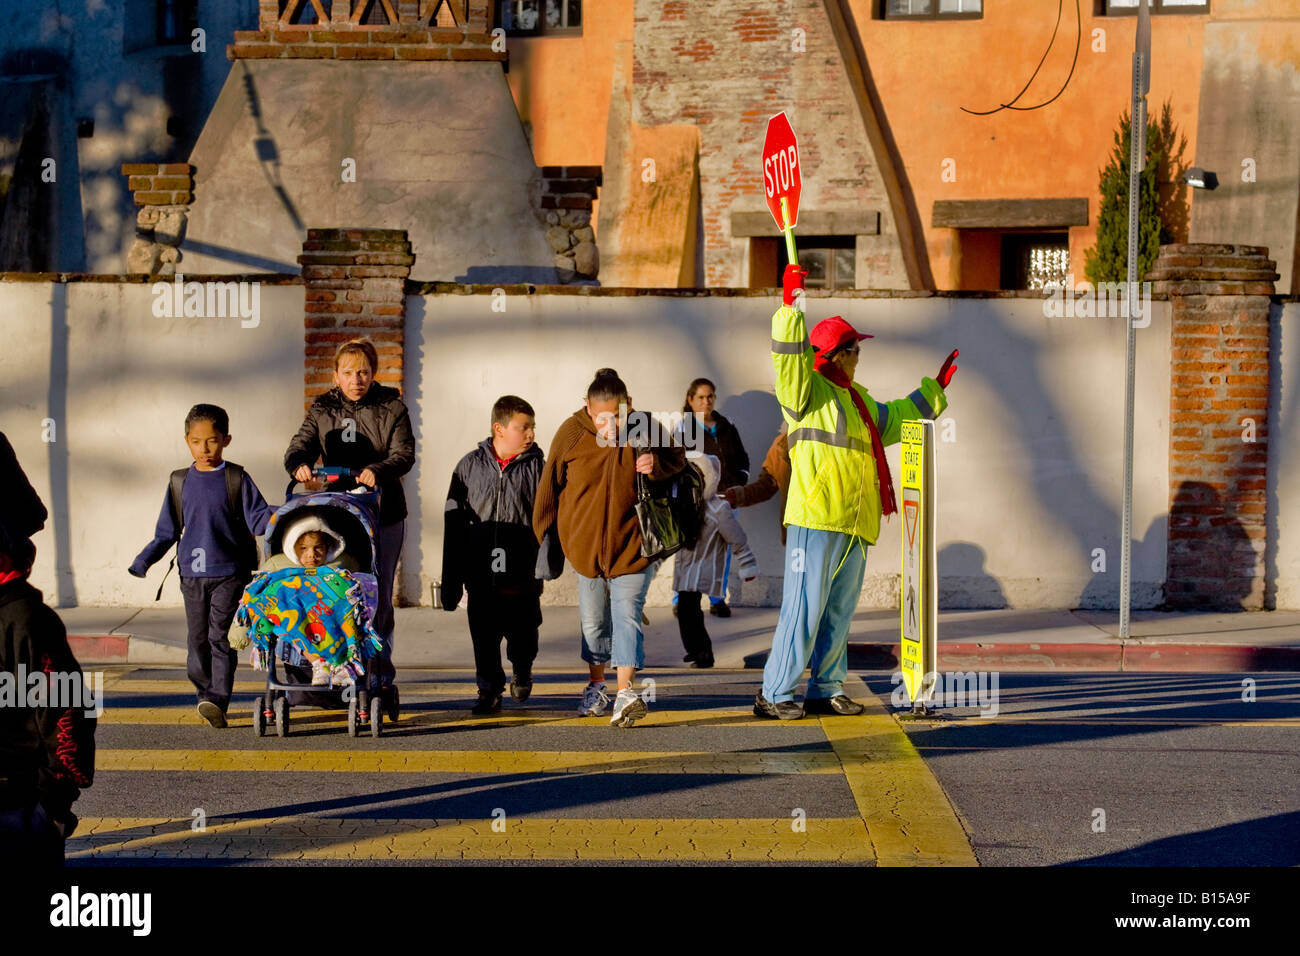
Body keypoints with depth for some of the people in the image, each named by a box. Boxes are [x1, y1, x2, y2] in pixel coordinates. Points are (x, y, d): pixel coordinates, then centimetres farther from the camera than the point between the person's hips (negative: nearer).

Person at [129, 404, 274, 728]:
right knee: (198, 639, 7)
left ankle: (217, 700, -18)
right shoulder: (180, 482, 11)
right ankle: (205, 692, 21)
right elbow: (167, 532, 16)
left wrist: (273, 520, -25)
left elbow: (257, 518, -2)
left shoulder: (237, 479, 2)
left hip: (229, 572, -4)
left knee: (220, 635, -12)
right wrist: (143, 561, 5)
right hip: (192, 574, 4)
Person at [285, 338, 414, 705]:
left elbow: (404, 453, -8)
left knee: (378, 599, -1)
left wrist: (378, 470, -29)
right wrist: (299, 464, -25)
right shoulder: (322, 410, 11)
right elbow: (301, 445, 0)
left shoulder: (392, 408, 4)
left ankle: (381, 679, 6)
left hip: (383, 514, -2)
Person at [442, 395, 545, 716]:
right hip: (481, 574, 1)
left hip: (521, 572, -1)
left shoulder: (536, 467, 2)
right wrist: (451, 580, 6)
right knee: (484, 637, 3)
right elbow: (453, 522, 7)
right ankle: (489, 691, 16)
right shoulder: (471, 465, 4)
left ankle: (522, 670, 36)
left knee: (522, 631, 6)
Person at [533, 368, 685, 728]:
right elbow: (549, 488, 2)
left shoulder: (644, 429, -9)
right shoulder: (571, 434, -9)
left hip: (632, 546, -2)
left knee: (627, 616, -13)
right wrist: (545, 538, 8)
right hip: (586, 546, 2)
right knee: (593, 621, 13)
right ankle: (596, 686, 32)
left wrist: (657, 464, -15)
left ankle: (624, 691, -18)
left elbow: (677, 458, 9)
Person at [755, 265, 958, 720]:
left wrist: (934, 391, 39)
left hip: (854, 525, 8)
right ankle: (774, 694, -5)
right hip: (815, 518, -8)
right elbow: (789, 358, -20)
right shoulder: (806, 390, -2)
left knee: (838, 612, 12)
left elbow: (894, 420, 38)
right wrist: (789, 307, -28)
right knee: (803, 609, -10)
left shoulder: (857, 398, 23)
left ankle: (825, 689, 20)